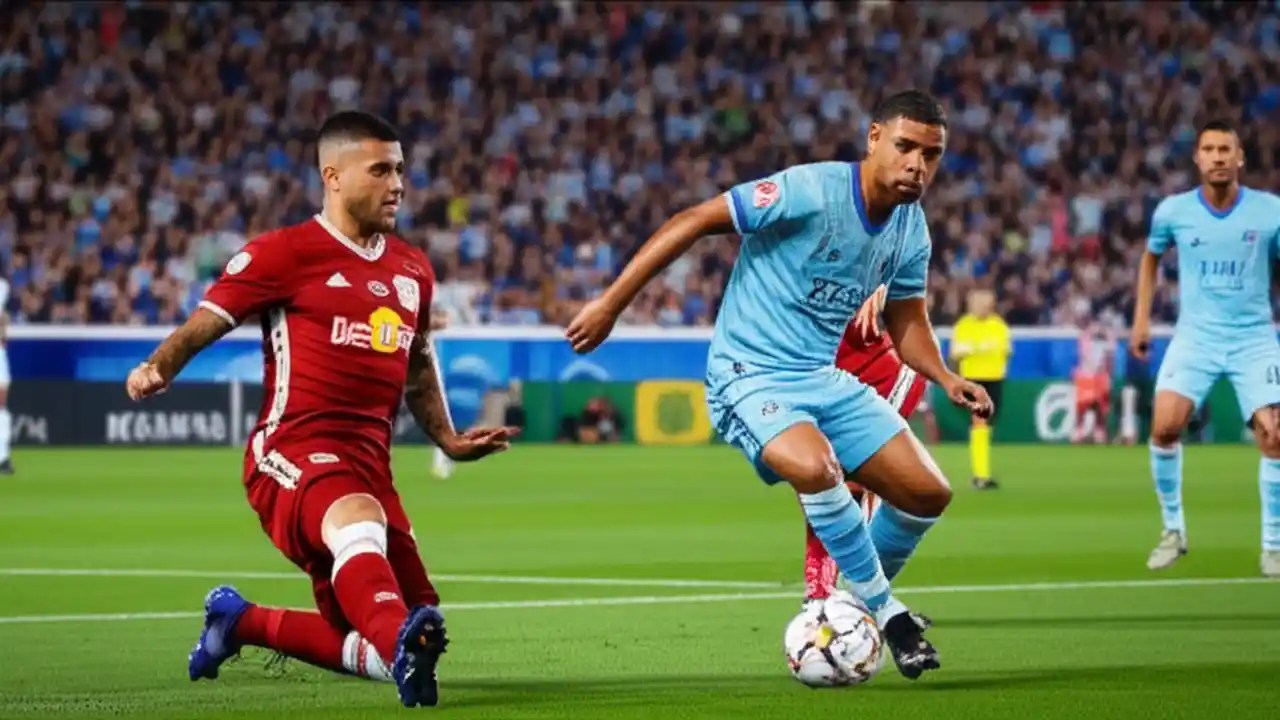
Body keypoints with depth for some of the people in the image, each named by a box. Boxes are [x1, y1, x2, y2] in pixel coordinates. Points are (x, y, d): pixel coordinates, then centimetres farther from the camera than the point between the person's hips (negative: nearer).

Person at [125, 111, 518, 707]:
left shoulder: (412, 270, 18)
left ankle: (245, 623, 27)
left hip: (368, 462, 7)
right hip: (294, 451, -7)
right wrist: (157, 367, -23)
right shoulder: (285, 253, -2)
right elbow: (205, 323, -4)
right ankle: (403, 643, -66)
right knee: (358, 520, -42)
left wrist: (448, 439, 27)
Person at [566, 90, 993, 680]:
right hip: (750, 376, -7)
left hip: (825, 378, 7)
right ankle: (884, 611, -15)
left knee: (927, 493, -1)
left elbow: (907, 324, 16)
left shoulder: (911, 228, 3)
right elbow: (693, 221, -19)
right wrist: (610, 304, -22)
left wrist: (946, 379, -4)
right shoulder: (810, 191, -21)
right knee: (815, 468, -36)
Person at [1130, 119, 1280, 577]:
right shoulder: (1173, 211, 0)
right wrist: (1141, 320, 15)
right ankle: (1173, 530, 5)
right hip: (1195, 337, 1)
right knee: (1164, 425, -16)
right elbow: (1151, 258, 20)